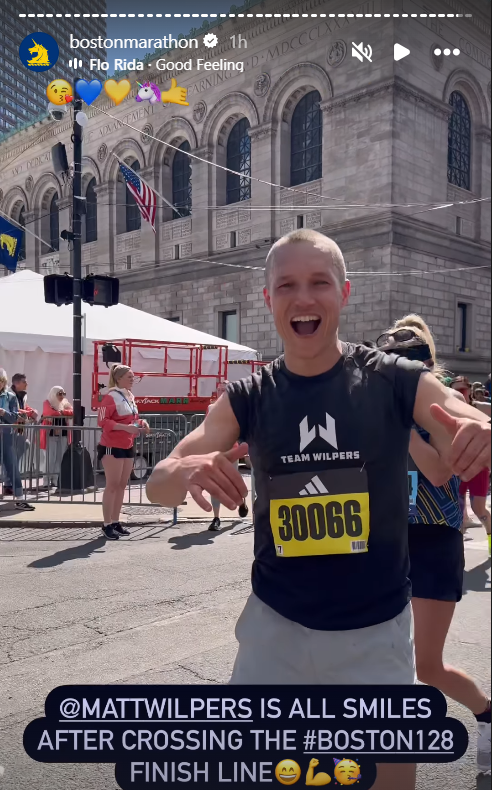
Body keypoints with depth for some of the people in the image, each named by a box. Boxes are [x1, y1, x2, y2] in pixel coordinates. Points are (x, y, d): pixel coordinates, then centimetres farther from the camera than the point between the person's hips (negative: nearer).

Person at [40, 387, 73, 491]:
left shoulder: (65, 403, 15)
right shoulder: (47, 403, 0)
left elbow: (72, 412, -1)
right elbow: (50, 413, -19)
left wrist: (62, 411, -14)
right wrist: (62, 414, -7)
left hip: (63, 434, 5)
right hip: (51, 434, -5)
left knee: (60, 458, 4)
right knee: (51, 459, -7)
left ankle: (56, 481, 10)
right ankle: (47, 482, -2)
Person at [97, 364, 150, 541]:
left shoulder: (130, 396, 13)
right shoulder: (111, 396, -14)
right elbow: (102, 421, -19)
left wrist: (140, 423, 4)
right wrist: (126, 427, -26)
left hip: (128, 446, 9)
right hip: (112, 446, -8)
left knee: (122, 485, 11)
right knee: (112, 485, -4)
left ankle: (115, 522, 20)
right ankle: (107, 525, 4)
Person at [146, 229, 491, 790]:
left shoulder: (397, 381, -10)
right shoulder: (247, 399, -5)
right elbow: (157, 486, -9)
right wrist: (186, 471, -33)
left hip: (376, 631, -1)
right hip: (275, 626, 2)